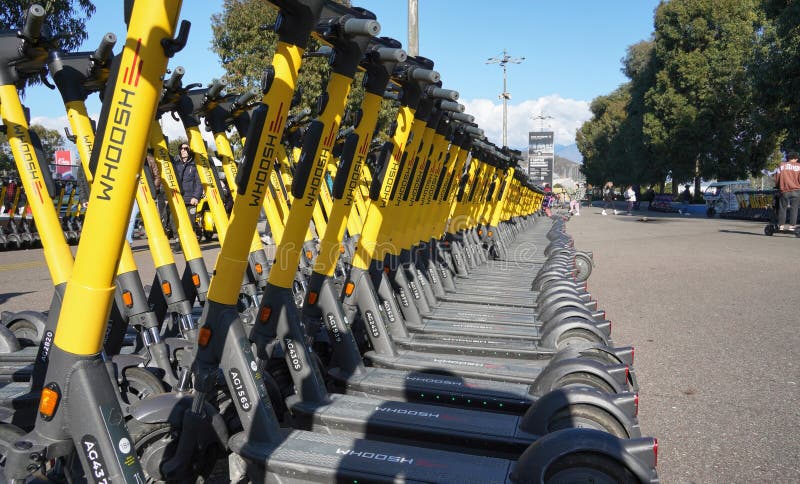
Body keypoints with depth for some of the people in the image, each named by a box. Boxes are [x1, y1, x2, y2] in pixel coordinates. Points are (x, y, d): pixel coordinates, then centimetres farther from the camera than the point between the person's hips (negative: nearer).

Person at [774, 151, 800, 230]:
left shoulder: (782, 165, 5)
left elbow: (777, 179, 6)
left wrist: (779, 186, 22)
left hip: (784, 191, 1)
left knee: (782, 208, 8)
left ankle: (781, 225, 7)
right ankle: (792, 226, 0)